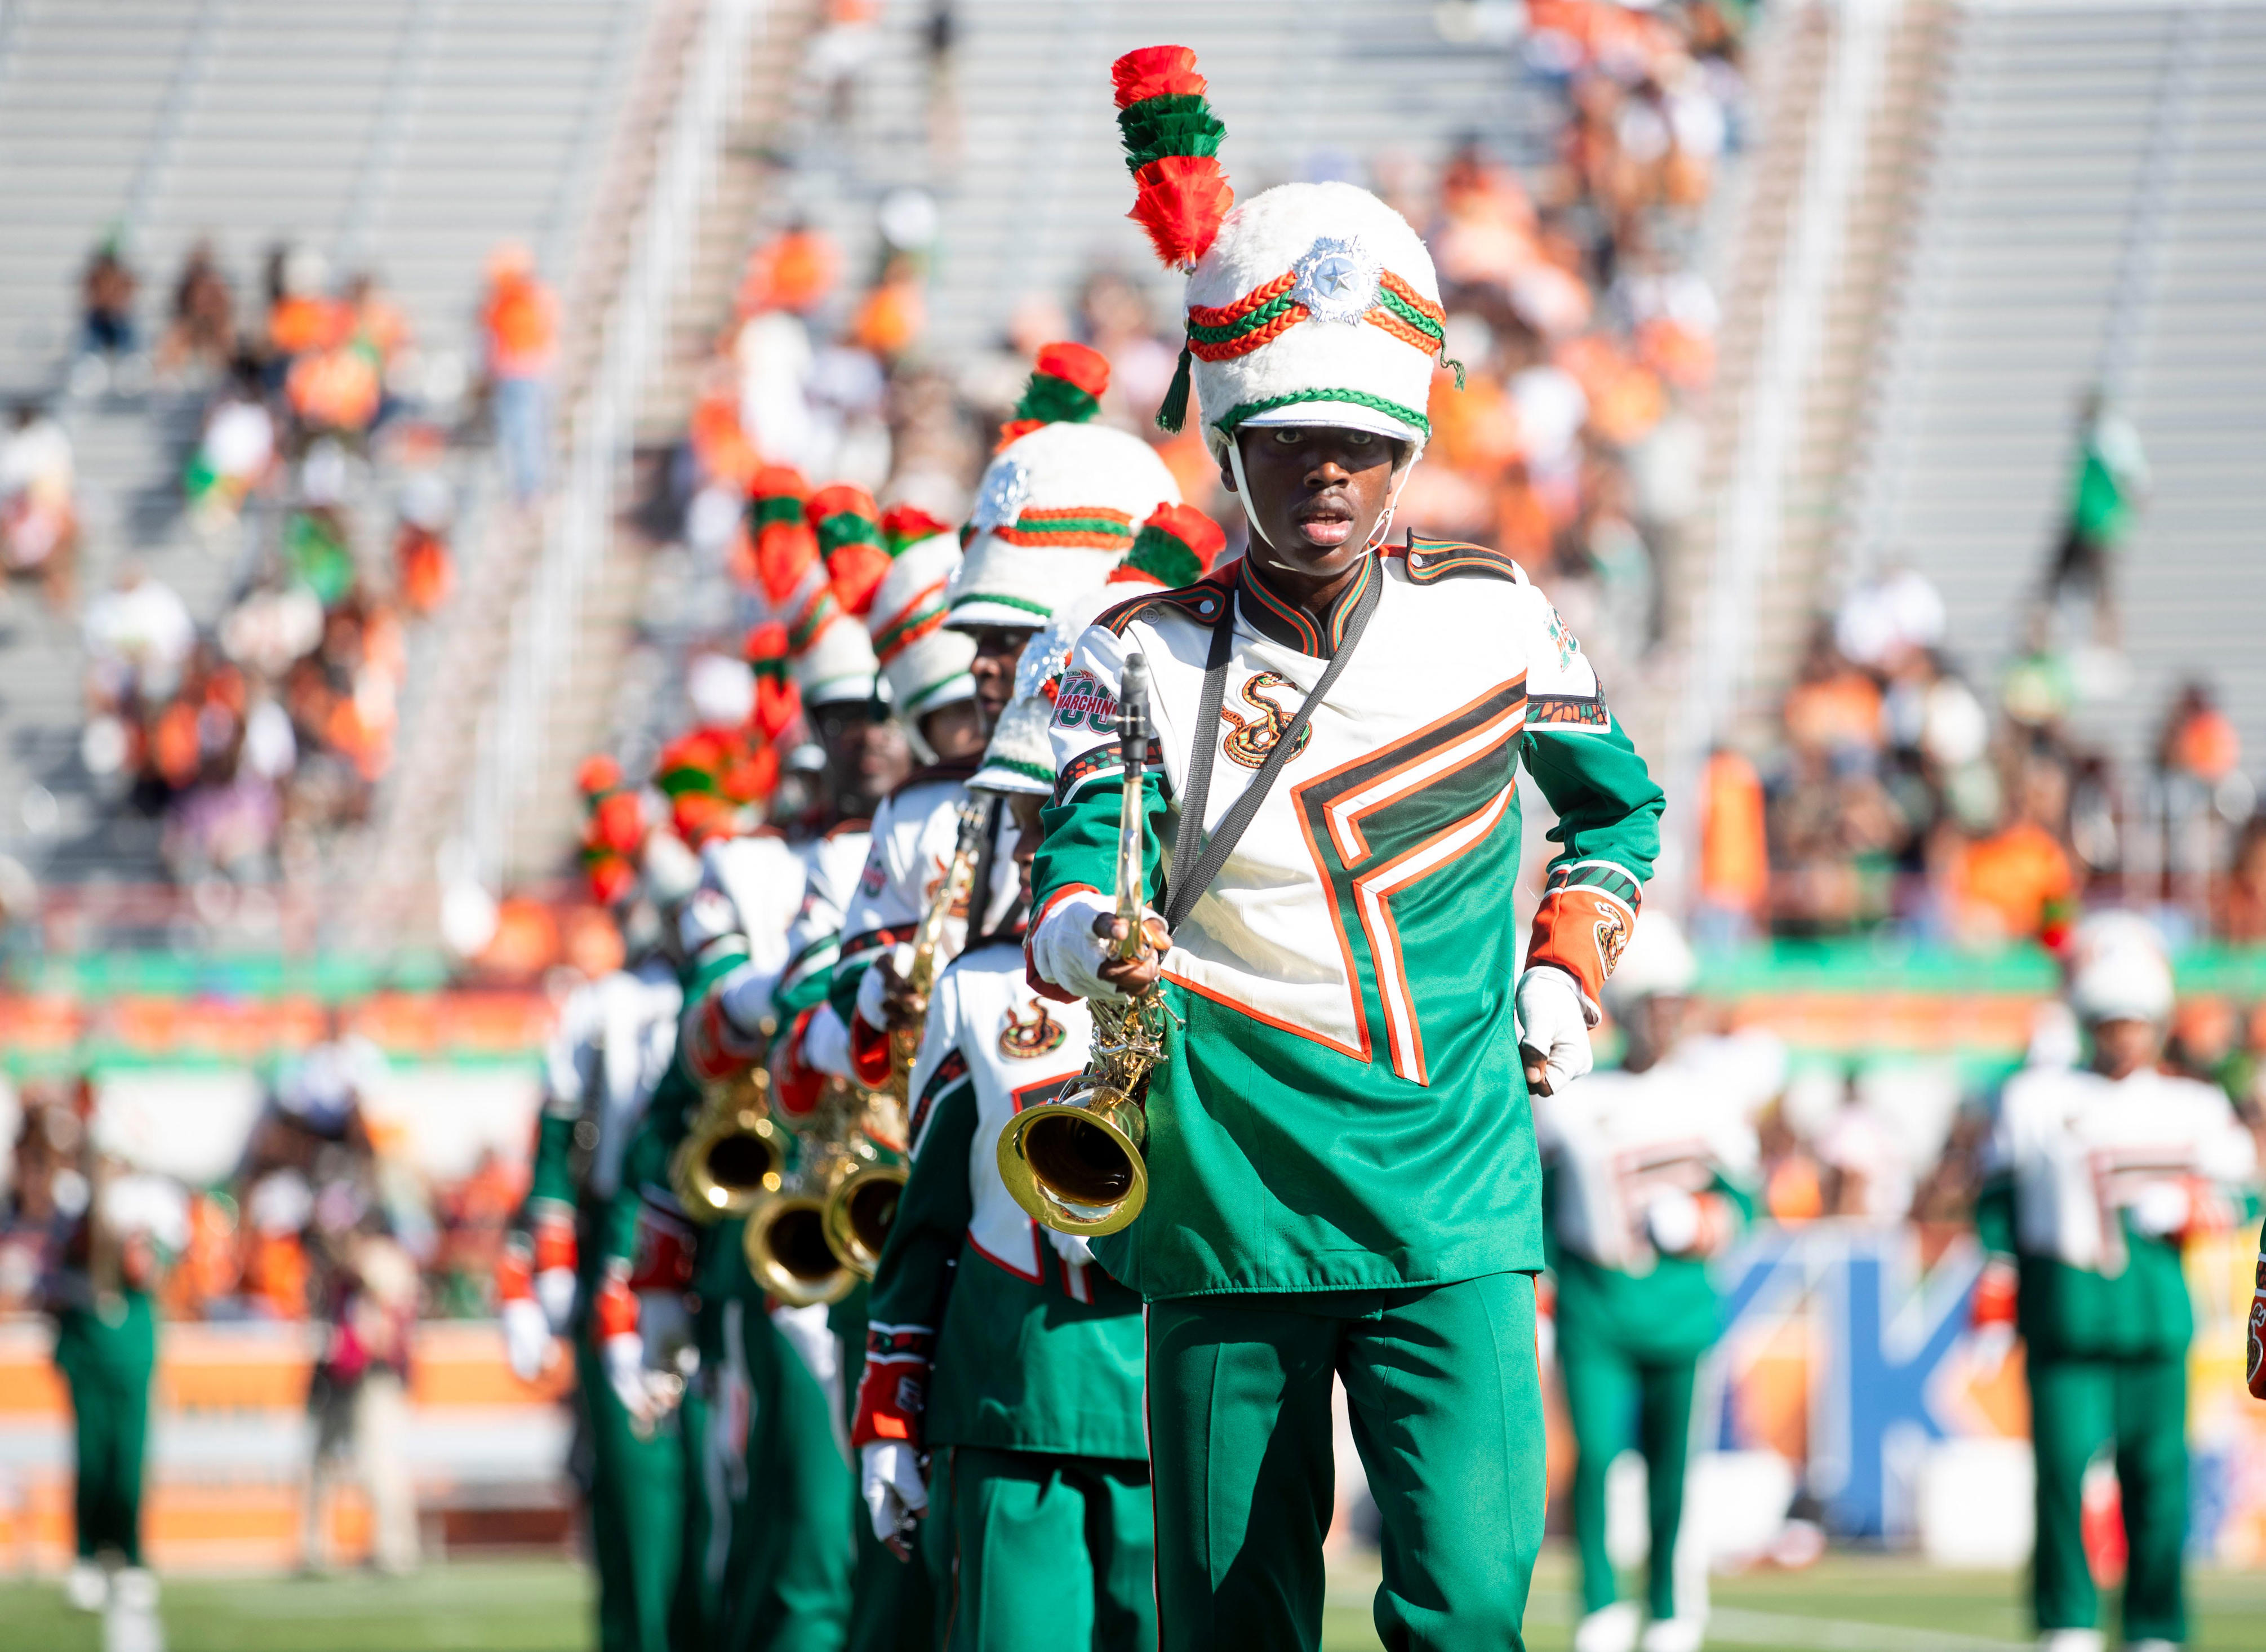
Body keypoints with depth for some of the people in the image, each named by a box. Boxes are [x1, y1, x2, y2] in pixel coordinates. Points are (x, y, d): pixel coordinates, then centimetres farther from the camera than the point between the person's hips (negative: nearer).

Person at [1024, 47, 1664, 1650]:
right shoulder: (1144, 657, -2)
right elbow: (1080, 852, -15)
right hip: (1228, 1217, 0)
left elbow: (1621, 803, 20)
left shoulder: (1494, 620, 3)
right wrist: (1087, 935, -37)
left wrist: (1564, 976, 5)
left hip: (1454, 1214, 0)